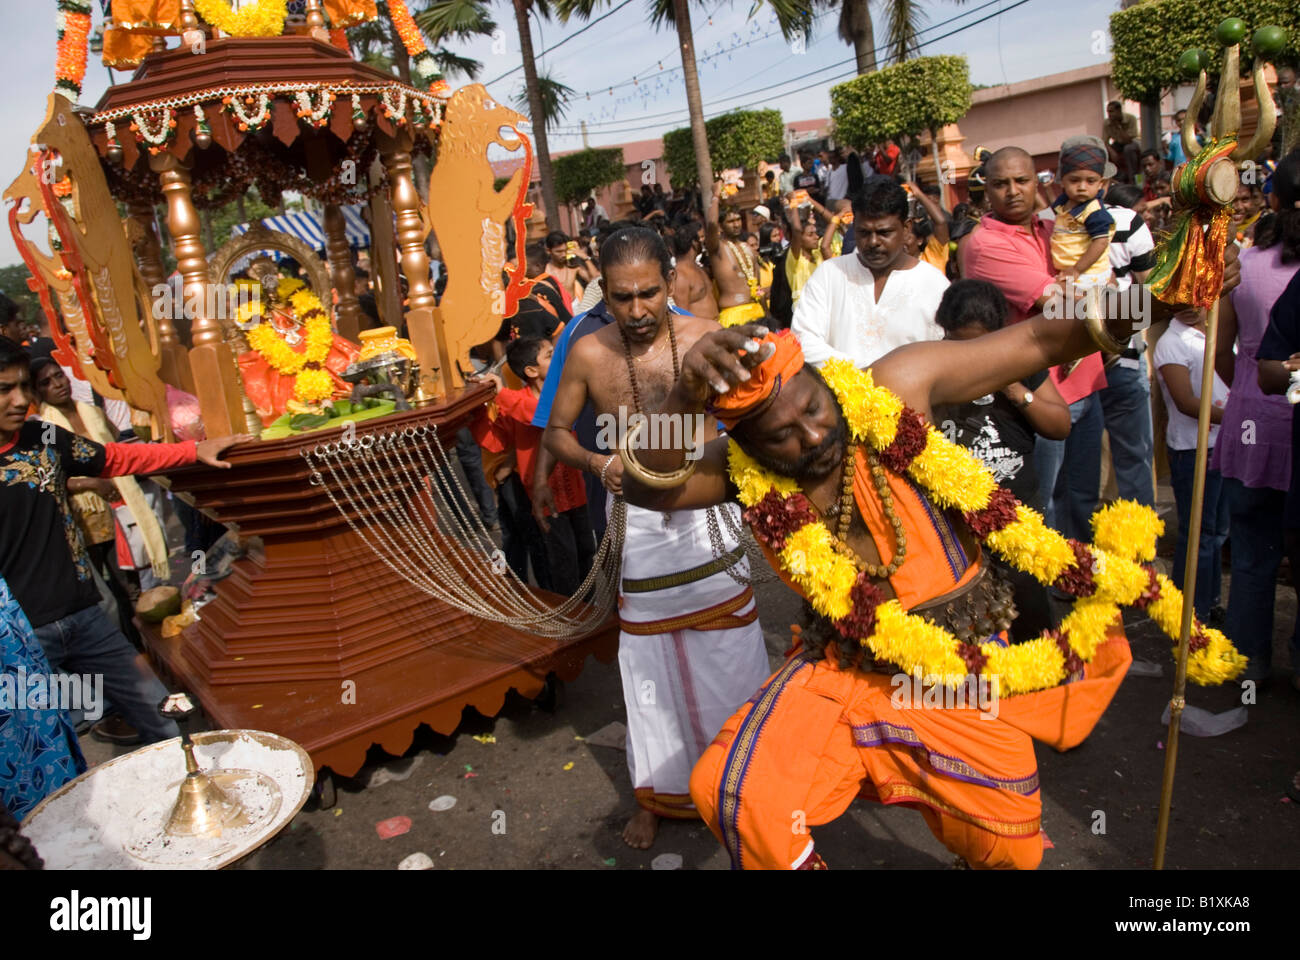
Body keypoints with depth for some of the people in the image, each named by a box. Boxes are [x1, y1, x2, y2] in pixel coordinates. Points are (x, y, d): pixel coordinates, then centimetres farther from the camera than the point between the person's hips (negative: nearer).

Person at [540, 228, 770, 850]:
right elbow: (556, 431, 2)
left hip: (707, 512, 0)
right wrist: (598, 464, -16)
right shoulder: (588, 354, -9)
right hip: (637, 521, 1)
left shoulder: (706, 337, -11)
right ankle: (659, 791, 34)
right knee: (649, 658, 13)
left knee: (727, 652, 11)